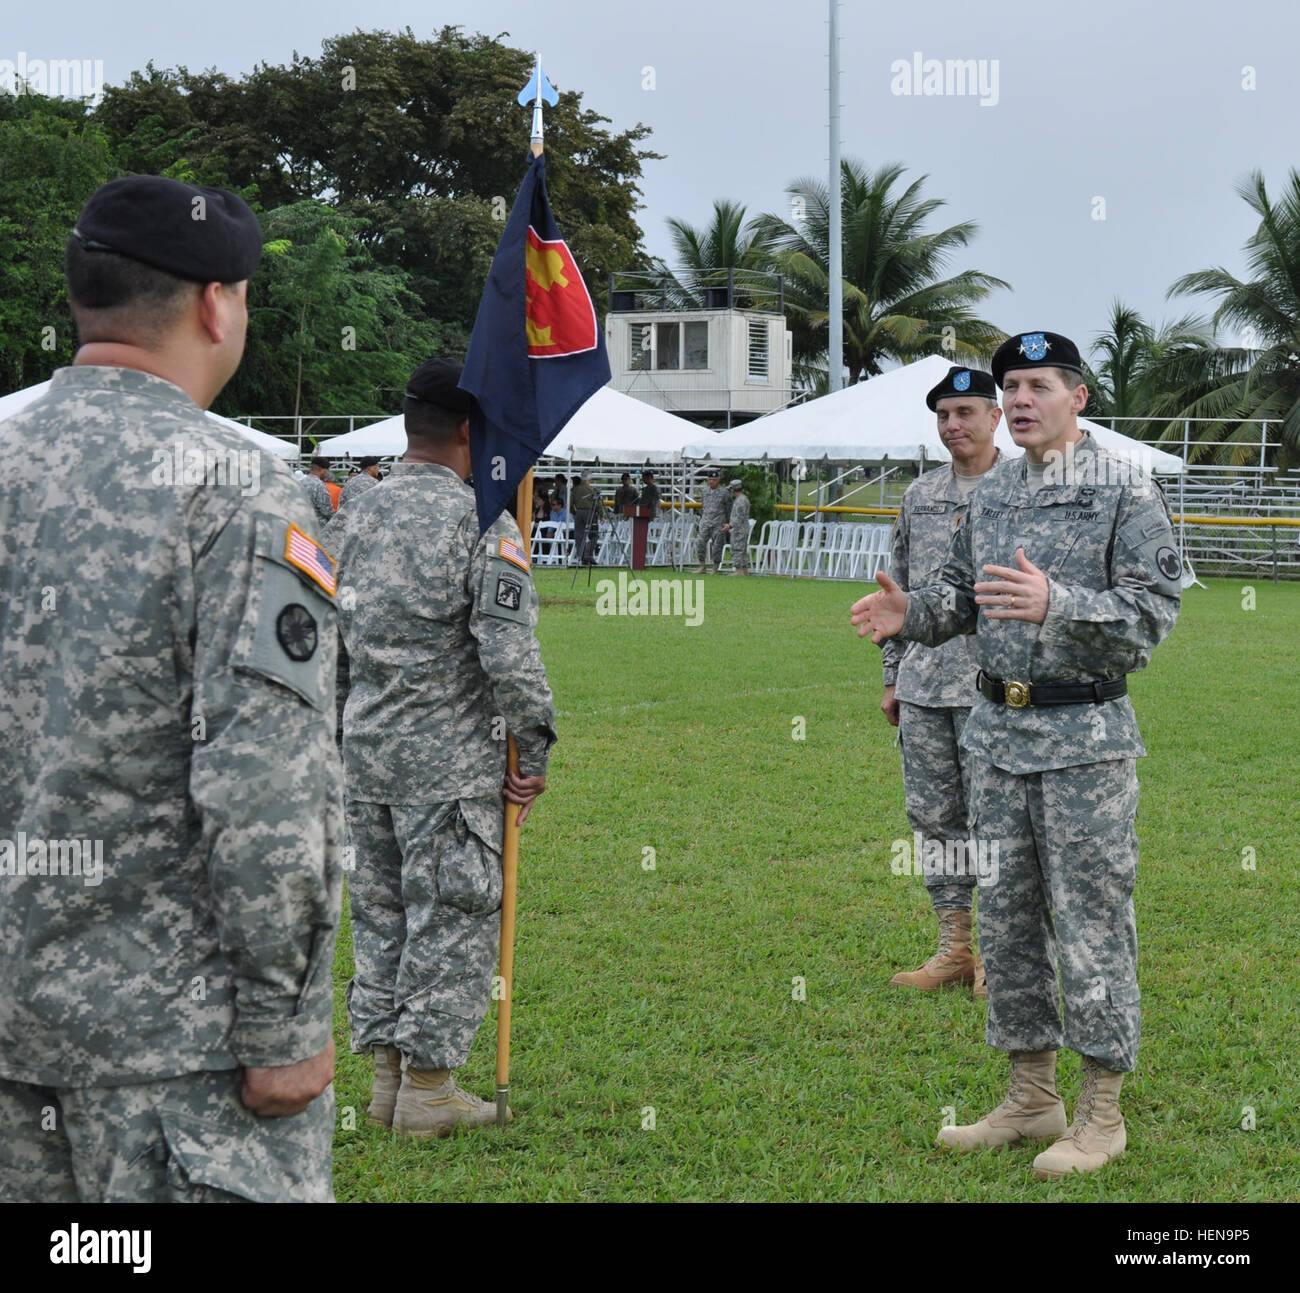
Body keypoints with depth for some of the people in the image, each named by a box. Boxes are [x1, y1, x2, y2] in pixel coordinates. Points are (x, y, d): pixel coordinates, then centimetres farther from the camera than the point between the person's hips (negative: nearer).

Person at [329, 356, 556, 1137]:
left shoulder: (358, 515, 7)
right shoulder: (480, 524, -13)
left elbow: (338, 629, 12)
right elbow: (509, 655, -18)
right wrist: (536, 751, -8)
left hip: (366, 749, 7)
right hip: (451, 758, -6)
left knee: (381, 912, 14)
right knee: (451, 919, 3)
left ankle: (389, 1077, 22)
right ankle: (428, 1092, 8)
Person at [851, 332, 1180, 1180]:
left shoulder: (1127, 493, -8)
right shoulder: (991, 495, 12)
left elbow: (1151, 613, -15)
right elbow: (963, 593, 19)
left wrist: (1054, 605, -30)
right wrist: (912, 613, -3)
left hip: (1085, 738, -7)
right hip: (998, 732, 7)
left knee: (1092, 924, -2)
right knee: (1005, 919, 11)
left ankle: (1102, 1112, 10)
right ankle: (1033, 1099, 23)